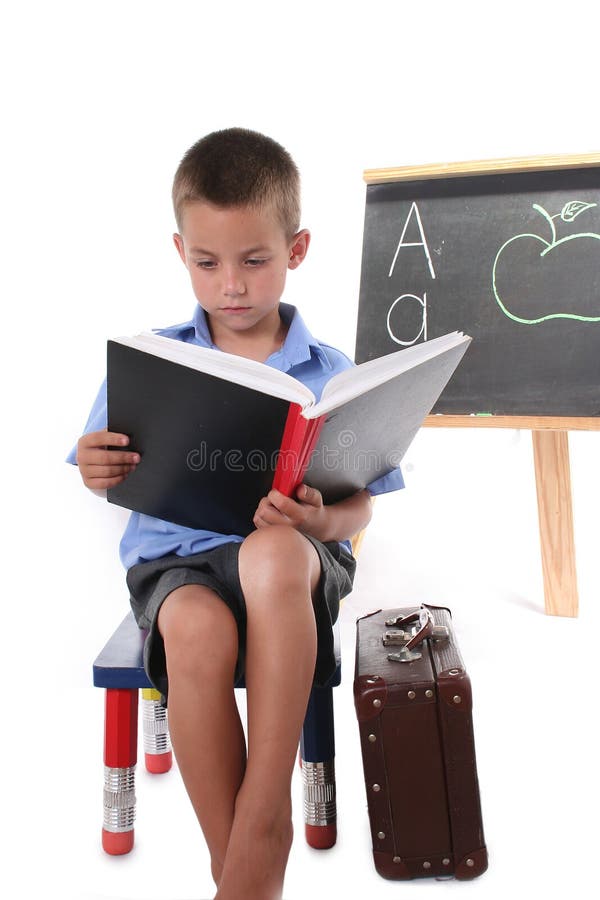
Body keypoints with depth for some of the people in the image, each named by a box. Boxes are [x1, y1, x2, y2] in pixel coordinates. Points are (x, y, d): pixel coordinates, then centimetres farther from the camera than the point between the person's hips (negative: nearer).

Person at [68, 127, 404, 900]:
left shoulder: (330, 375, 4)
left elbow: (358, 507, 4)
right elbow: (121, 477, 10)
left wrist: (321, 522, -20)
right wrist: (98, 473, -15)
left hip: (294, 560, 0)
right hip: (173, 557, 1)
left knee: (272, 551, -37)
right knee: (197, 629, -35)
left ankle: (266, 821, -22)